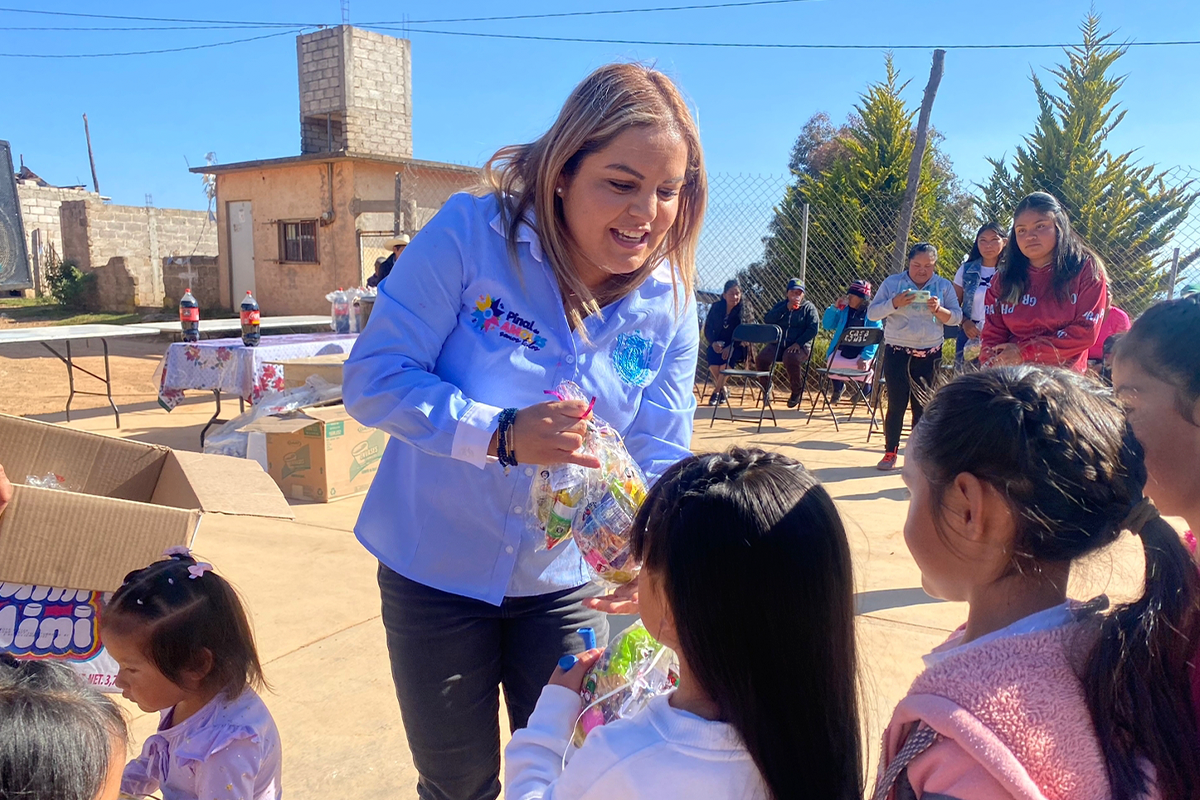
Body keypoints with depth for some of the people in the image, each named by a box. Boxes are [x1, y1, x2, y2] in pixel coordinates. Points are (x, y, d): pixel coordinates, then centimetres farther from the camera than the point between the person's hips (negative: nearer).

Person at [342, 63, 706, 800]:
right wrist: (503, 435, -33)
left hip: (561, 582, 2)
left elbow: (661, 458, -9)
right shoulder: (471, 234, -20)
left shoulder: (668, 309, -9)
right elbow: (374, 379, -20)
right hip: (435, 571, -2)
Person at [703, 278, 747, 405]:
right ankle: (722, 389, -2)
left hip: (735, 346, -2)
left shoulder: (743, 311, -7)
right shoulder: (716, 307, 0)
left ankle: (716, 391, -17)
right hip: (718, 344, 2)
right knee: (712, 362, -29)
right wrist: (713, 342, -16)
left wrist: (730, 347, -27)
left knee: (727, 358, -34)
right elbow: (708, 328, 4)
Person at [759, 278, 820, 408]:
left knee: (790, 359, -36)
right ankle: (766, 388, 1)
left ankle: (797, 391, -10)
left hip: (800, 346, -3)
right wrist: (786, 308, -9)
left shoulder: (809, 307, 8)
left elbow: (813, 328, -5)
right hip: (777, 344, 3)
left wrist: (798, 343, -17)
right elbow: (767, 320, -1)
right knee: (761, 358, -24)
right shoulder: (780, 305, 17)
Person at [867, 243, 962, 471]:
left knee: (922, 405, 5)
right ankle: (890, 452, 8)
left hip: (930, 354, 2)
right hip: (897, 352, -1)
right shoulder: (892, 283, 3)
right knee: (896, 404, -2)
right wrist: (894, 303, -19)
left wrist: (938, 310, -17)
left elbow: (957, 317, 2)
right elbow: (872, 313, -2)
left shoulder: (944, 286, 7)